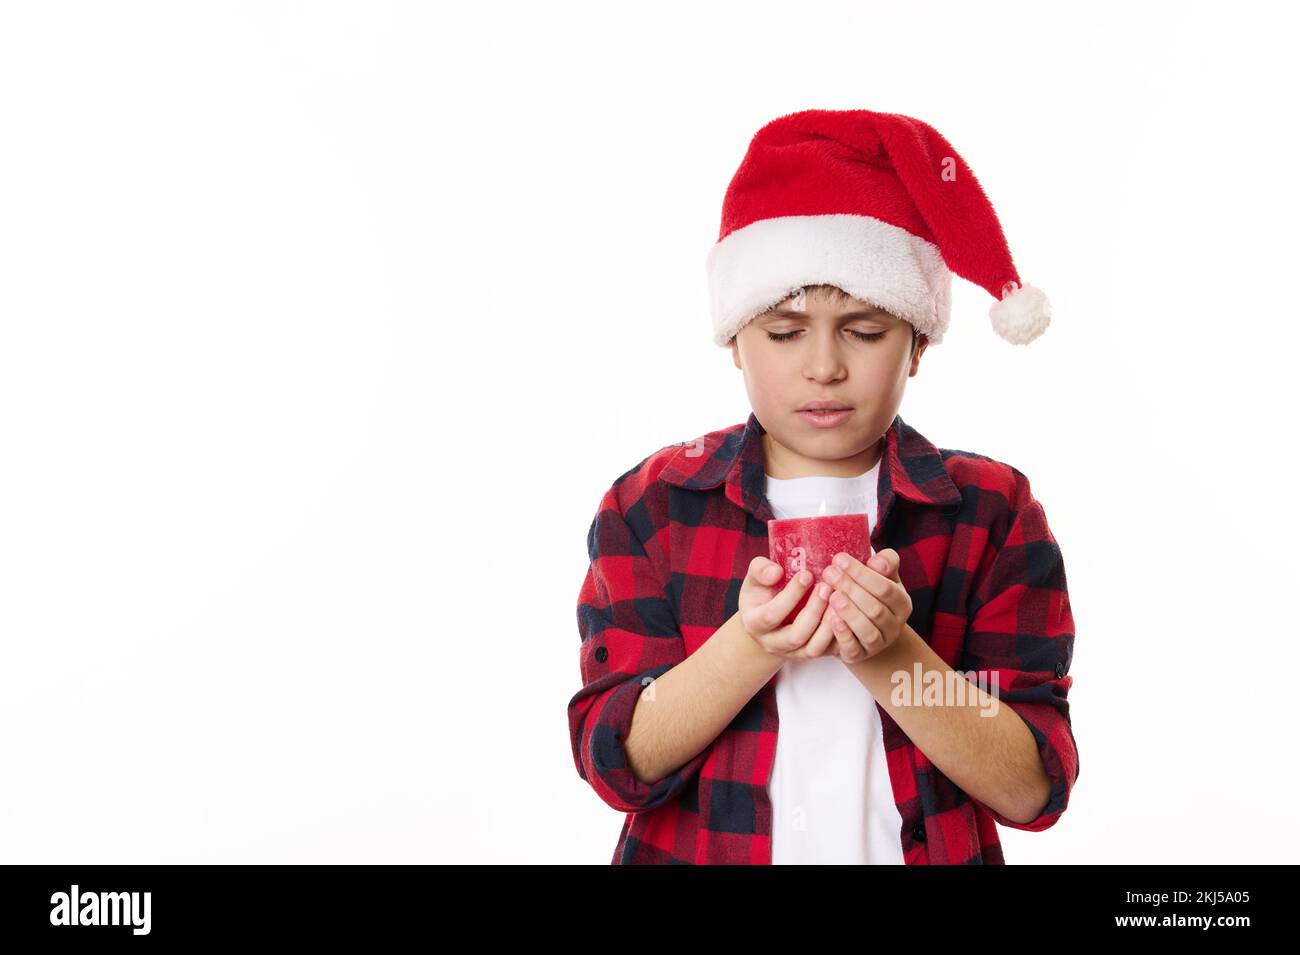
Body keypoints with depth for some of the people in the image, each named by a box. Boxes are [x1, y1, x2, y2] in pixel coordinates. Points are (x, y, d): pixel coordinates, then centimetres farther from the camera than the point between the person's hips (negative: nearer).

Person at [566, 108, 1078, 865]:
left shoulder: (992, 512, -1)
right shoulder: (652, 504, 1)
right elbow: (615, 760, -5)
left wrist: (891, 658, -19)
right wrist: (750, 646, -19)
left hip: (926, 848, 0)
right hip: (698, 848, 1)